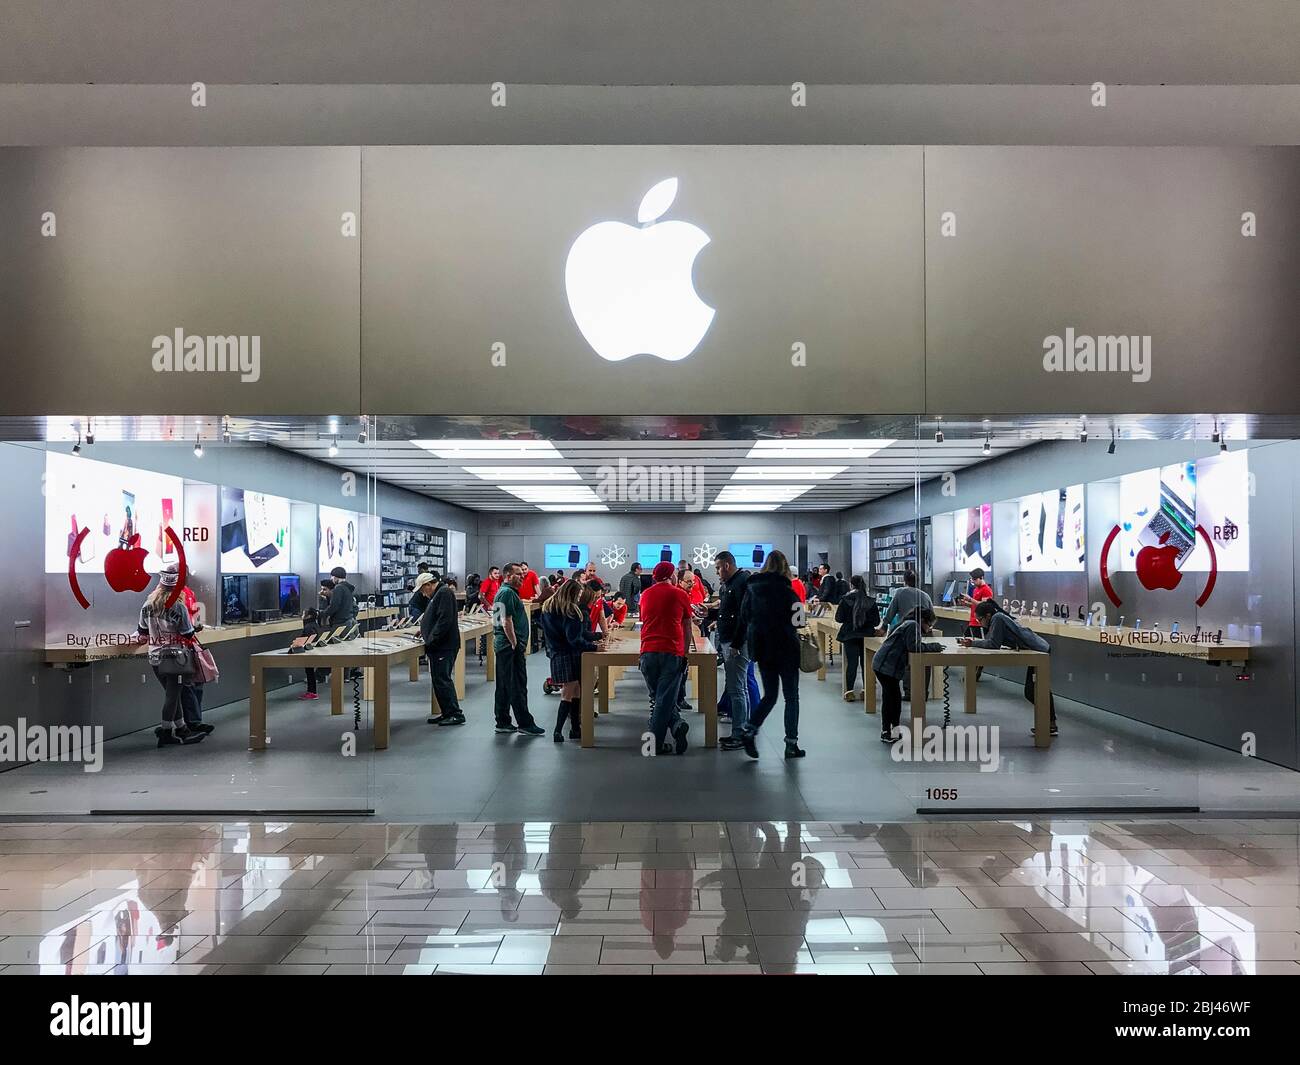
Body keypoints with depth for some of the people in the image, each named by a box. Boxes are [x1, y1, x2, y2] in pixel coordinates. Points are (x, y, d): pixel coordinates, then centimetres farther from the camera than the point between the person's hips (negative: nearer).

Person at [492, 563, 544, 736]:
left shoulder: (502, 591, 19)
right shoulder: (508, 593, -14)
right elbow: (507, 622, -21)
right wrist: (516, 645, -19)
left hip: (501, 644, 11)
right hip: (511, 645, -11)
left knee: (504, 686, 13)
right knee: (517, 686, -6)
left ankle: (503, 723, 19)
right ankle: (525, 724, -1)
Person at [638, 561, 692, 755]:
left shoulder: (645, 594, 13)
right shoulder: (679, 594, 3)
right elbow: (687, 628, 8)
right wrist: (684, 652, 18)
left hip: (648, 651, 3)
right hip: (672, 652, -3)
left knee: (658, 697, 17)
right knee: (665, 699, 1)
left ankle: (677, 724, 1)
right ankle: (656, 744, 1)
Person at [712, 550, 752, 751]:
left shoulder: (743, 581, -14)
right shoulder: (728, 584, 17)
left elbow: (744, 616, -22)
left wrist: (736, 644, -23)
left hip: (737, 644, -11)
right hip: (727, 642, 11)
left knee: (736, 689, -8)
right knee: (740, 688, 15)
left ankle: (739, 735, -3)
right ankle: (744, 729, 24)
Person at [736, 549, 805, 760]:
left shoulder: (752, 587, 2)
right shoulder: (785, 589, -12)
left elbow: (744, 617, 5)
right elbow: (796, 618, -9)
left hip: (761, 648, 5)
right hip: (785, 648, -5)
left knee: (769, 695, 15)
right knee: (791, 697, 7)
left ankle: (750, 730, -4)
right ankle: (791, 744, 9)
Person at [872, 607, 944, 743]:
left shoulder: (910, 624, 17)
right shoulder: (912, 625, -13)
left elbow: (916, 644, 17)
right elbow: (914, 646, -21)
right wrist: (933, 647, -11)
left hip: (887, 666, 10)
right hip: (885, 666, -10)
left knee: (895, 698, 16)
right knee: (890, 698, -4)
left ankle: (895, 729, 26)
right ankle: (886, 733, 2)